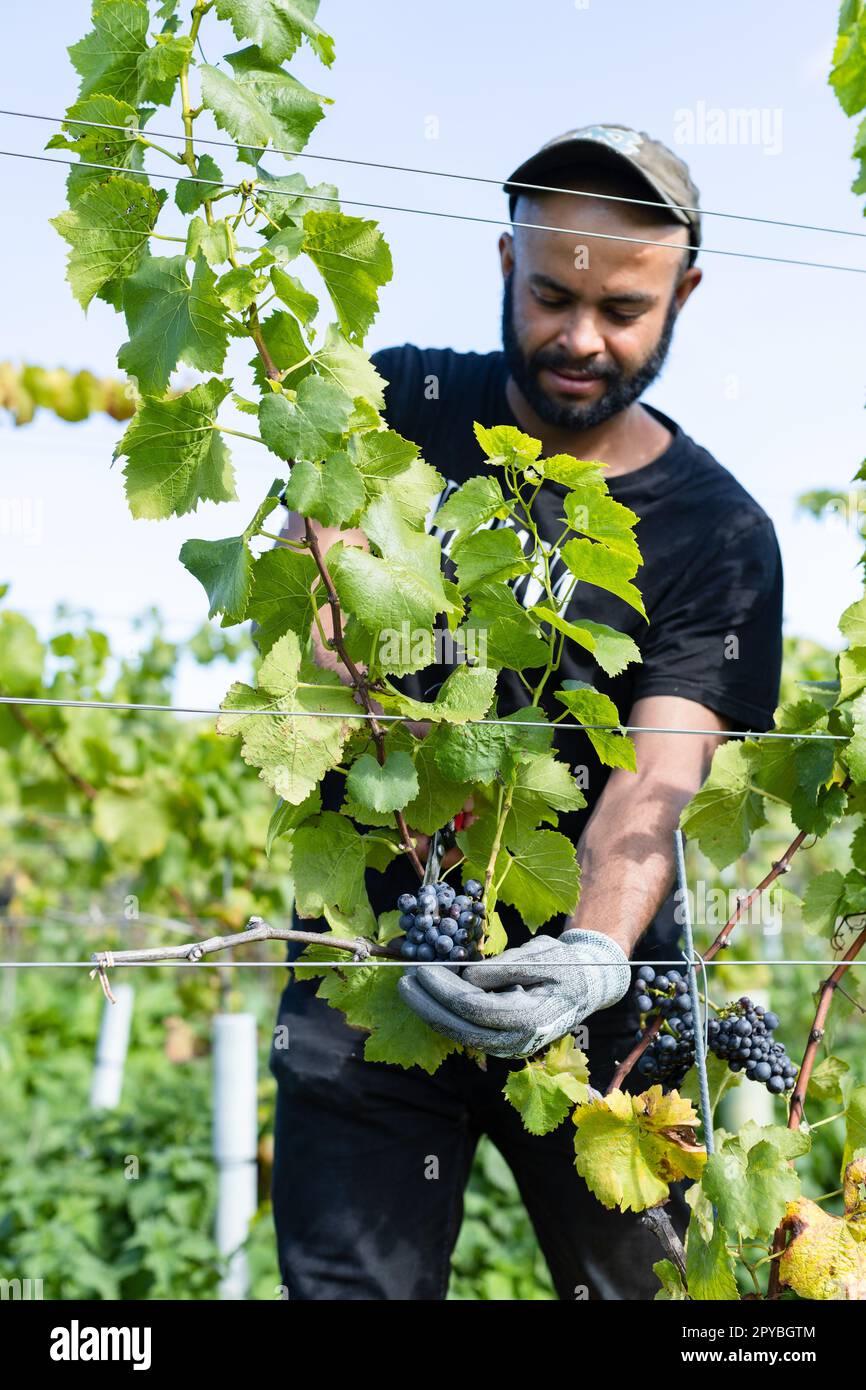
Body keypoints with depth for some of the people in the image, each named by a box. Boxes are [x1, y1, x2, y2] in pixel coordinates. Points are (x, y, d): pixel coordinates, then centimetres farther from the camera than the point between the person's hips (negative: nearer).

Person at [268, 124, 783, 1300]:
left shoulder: (719, 536, -3)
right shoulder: (404, 406, 3)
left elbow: (660, 779, -14)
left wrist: (594, 954, -35)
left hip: (593, 986, 0)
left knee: (643, 1278, 6)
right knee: (352, 1279, -3)